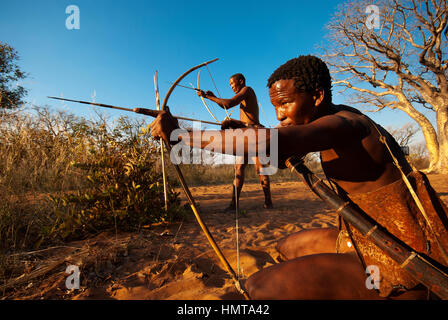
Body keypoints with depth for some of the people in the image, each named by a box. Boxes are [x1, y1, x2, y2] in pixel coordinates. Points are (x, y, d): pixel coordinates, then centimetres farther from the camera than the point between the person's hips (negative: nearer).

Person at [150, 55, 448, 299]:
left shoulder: (342, 126, -25)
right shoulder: (342, 114, 4)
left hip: (395, 270, -9)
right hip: (372, 241, 9)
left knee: (262, 287, -23)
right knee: (288, 248, 22)